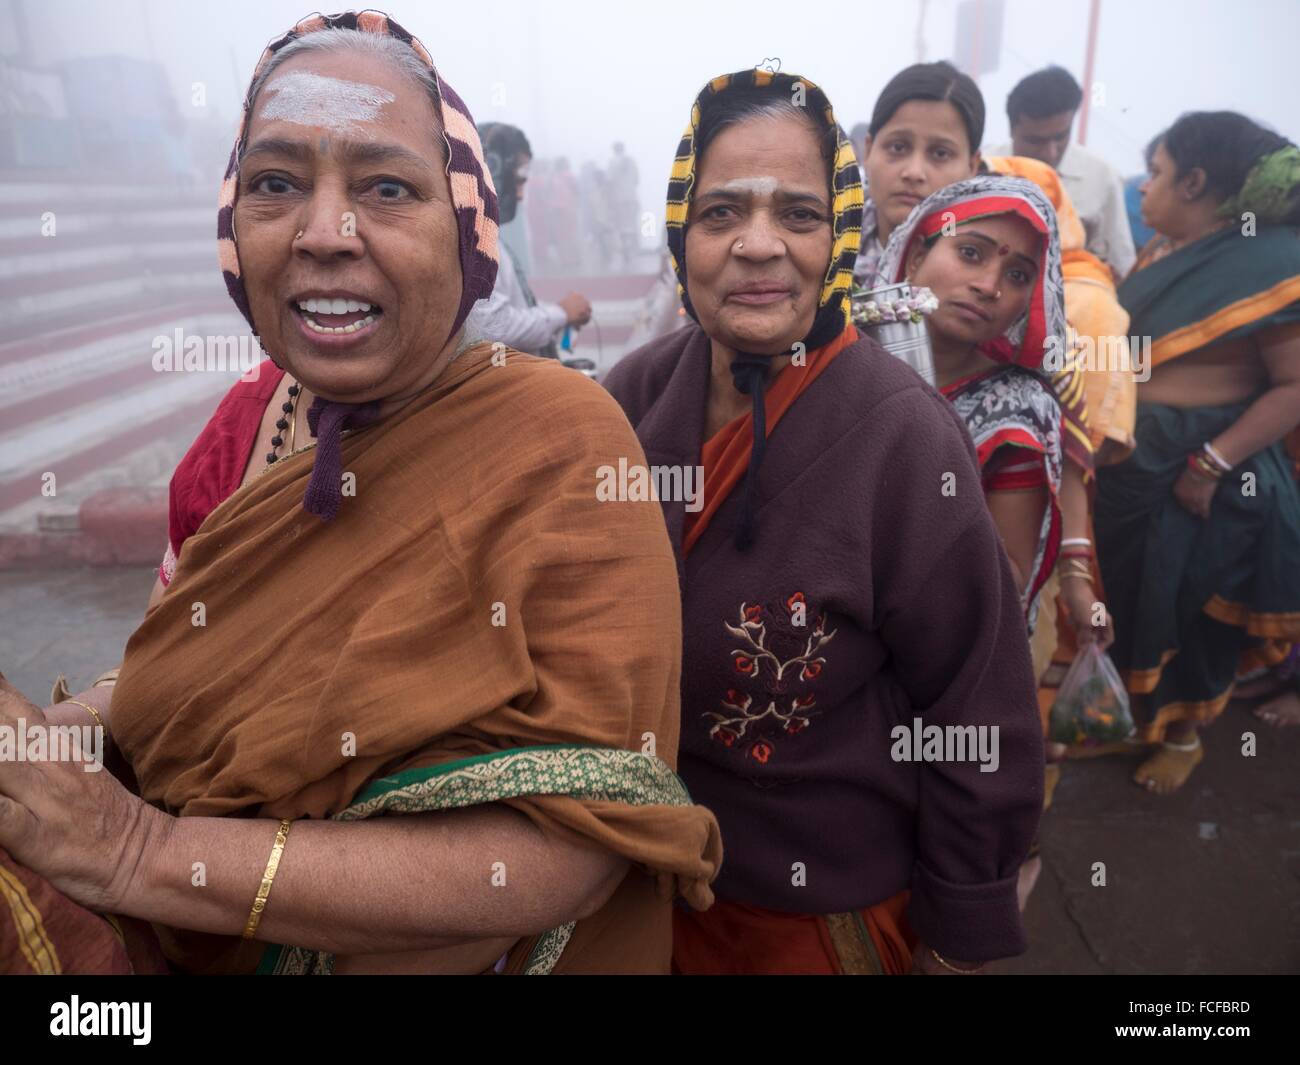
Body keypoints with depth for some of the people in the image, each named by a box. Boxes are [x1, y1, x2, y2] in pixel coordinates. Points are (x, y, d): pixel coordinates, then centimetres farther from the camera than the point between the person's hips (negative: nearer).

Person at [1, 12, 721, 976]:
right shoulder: (253, 419, -8)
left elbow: (573, 848, -29)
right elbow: (199, 672, 5)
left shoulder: (558, 443, -26)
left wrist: (145, 855, -29)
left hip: (467, 954, -4)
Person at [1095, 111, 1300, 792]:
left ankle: (1183, 733, 33)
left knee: (1192, 608, 11)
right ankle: (1126, 705, 42)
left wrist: (1213, 465, -25)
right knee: (1125, 595, 19)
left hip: (1200, 473, -7)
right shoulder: (1162, 251, 6)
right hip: (1128, 461, 7)